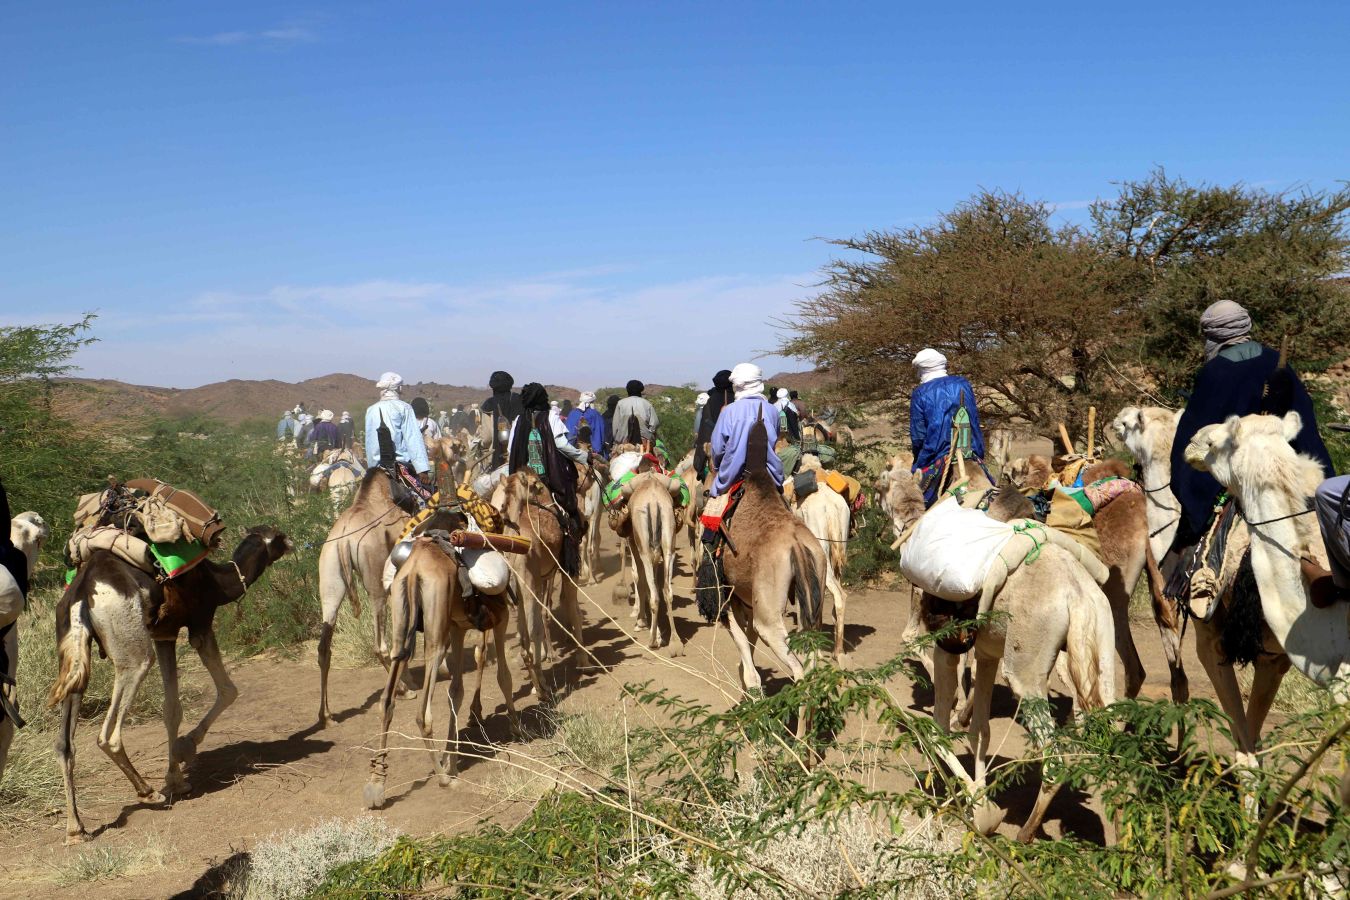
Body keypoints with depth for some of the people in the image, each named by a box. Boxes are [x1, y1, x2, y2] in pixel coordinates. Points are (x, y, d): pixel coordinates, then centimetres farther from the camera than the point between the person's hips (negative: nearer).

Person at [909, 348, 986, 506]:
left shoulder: (920, 393, -3)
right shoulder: (963, 384, 9)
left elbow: (918, 435, -4)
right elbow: (976, 421, 12)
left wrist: (919, 462, 13)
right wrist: (979, 454, 19)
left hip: (937, 458, -4)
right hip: (972, 456, 4)